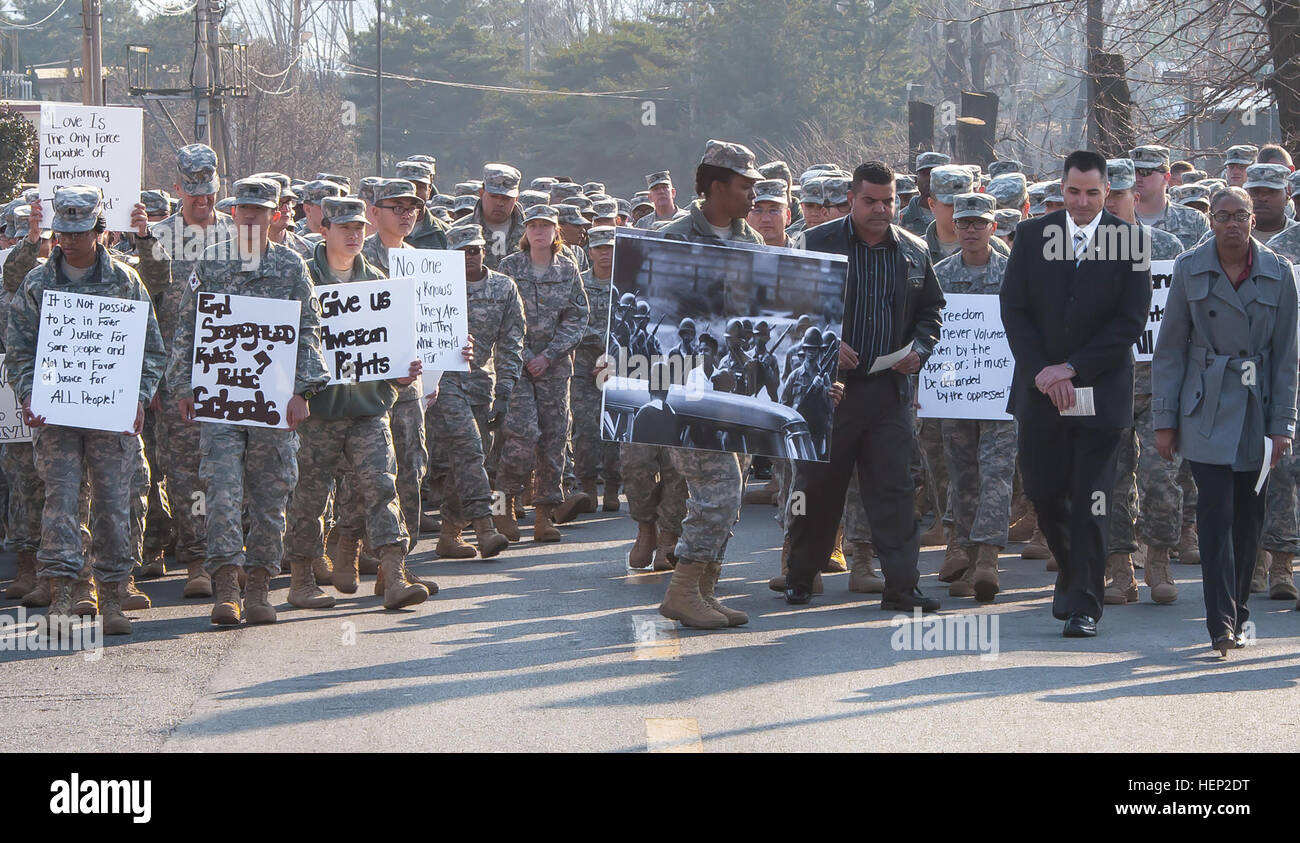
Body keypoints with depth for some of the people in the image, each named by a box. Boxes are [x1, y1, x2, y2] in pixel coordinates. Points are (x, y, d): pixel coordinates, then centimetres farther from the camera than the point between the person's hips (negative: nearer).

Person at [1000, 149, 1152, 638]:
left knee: (1091, 501, -4)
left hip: (1101, 390, -2)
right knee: (1043, 492, 7)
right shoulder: (1031, 236, 4)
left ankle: (1084, 606, 1)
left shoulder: (1129, 241, -2)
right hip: (1040, 389, 2)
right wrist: (1040, 371, -10)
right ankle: (1070, 572, 33)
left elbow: (1133, 320, -6)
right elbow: (1014, 310, 2)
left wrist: (1073, 369, -11)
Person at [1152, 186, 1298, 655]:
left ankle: (1237, 612, 23)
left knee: (1248, 516, 7)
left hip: (1257, 407, 2)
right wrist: (1164, 418, -1)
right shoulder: (1189, 270, 0)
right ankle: (1222, 623, -15)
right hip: (1207, 409, -2)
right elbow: (1170, 348, 3)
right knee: (1216, 511, -12)